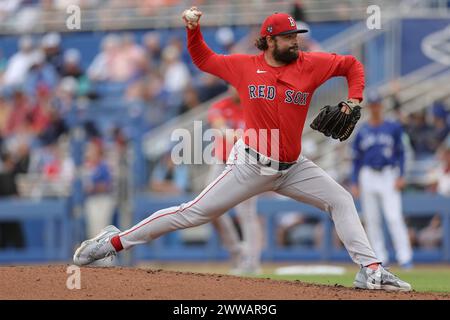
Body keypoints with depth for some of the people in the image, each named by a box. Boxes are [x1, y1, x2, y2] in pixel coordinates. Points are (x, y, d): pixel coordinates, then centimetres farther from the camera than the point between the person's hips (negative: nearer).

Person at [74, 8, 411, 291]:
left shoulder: (310, 64, -1)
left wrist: (353, 102, -2)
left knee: (341, 200, -5)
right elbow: (203, 59, 13)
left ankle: (371, 271, -4)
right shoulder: (244, 66, -2)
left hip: (293, 167, 4)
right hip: (251, 165, -3)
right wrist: (193, 30, -3)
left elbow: (352, 64, 10)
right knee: (194, 212, -6)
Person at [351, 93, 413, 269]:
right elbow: (356, 159, 11)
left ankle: (404, 256, -13)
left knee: (394, 217, -13)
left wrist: (401, 176, -6)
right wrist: (354, 183, 4)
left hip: (388, 175, -3)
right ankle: (379, 257, 9)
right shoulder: (362, 132, 8)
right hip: (368, 177, 3)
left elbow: (400, 153, 5)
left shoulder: (393, 127, 4)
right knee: (372, 220, 2)